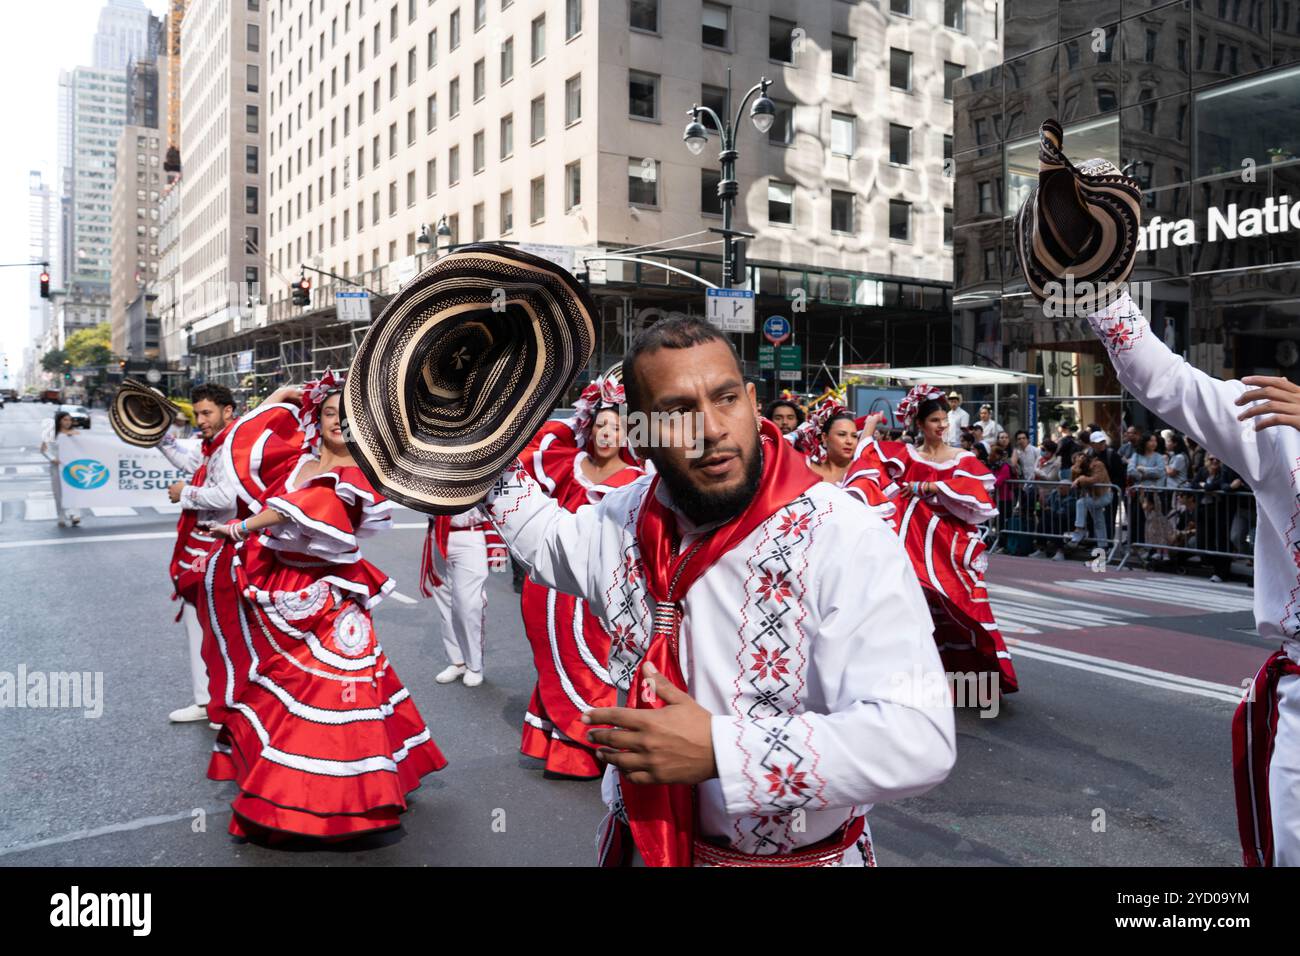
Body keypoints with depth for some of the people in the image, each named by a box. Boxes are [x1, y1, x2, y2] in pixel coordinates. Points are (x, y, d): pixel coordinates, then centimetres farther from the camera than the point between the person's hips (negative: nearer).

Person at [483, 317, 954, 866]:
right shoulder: (628, 516, -6)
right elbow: (553, 541, 18)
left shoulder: (846, 541, -25)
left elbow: (917, 738, -32)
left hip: (801, 856, -5)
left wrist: (719, 749, -34)